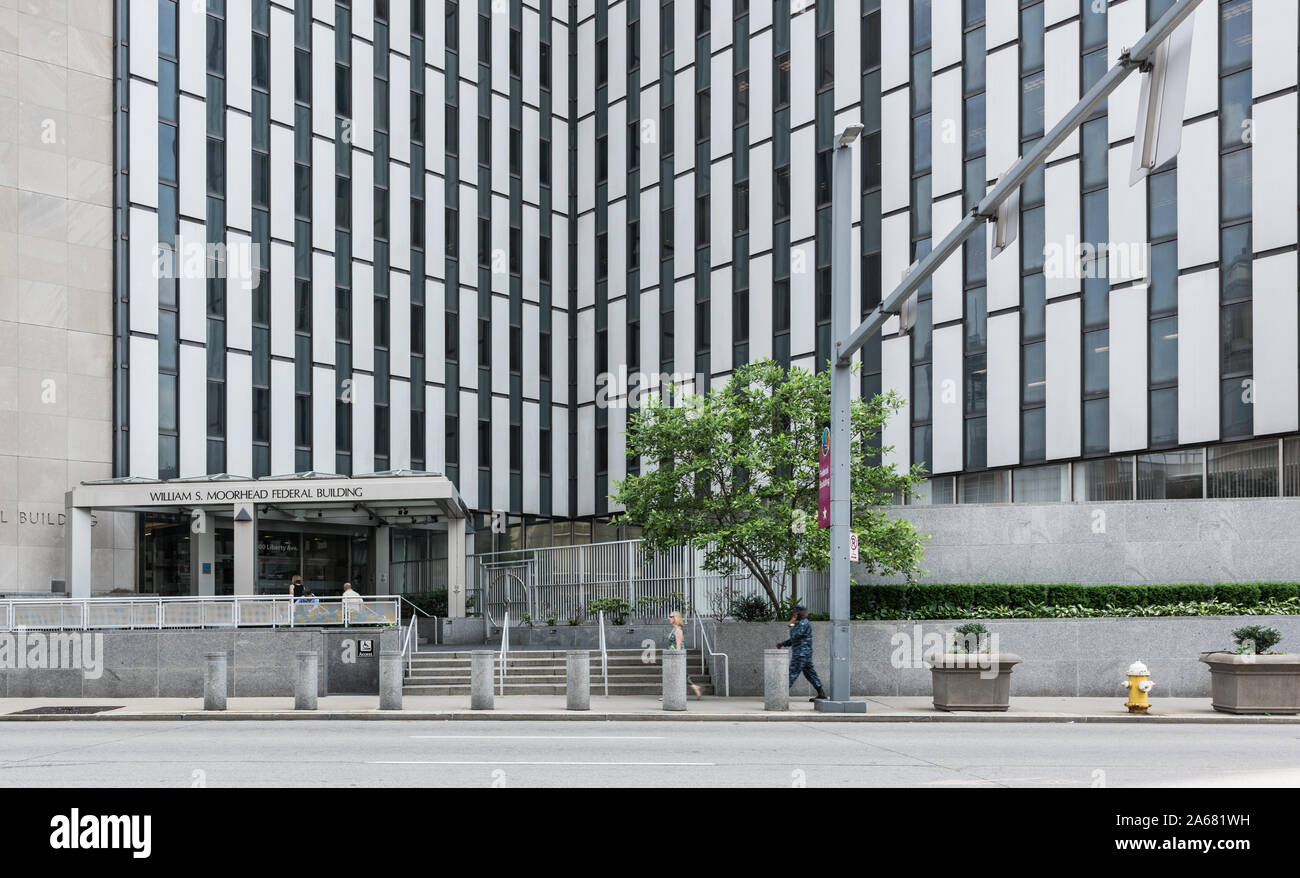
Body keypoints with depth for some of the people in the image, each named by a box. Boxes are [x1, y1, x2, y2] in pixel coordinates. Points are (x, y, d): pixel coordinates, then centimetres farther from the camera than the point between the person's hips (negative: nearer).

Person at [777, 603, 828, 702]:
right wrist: (783, 643, 18)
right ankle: (821, 693, 10)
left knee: (792, 673, -8)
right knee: (810, 673, 10)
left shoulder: (804, 623, -14)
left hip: (801, 653, -11)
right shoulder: (801, 623, 19)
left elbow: (795, 635, -25)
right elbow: (794, 639, 26)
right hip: (805, 653, 11)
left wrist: (791, 625, -13)